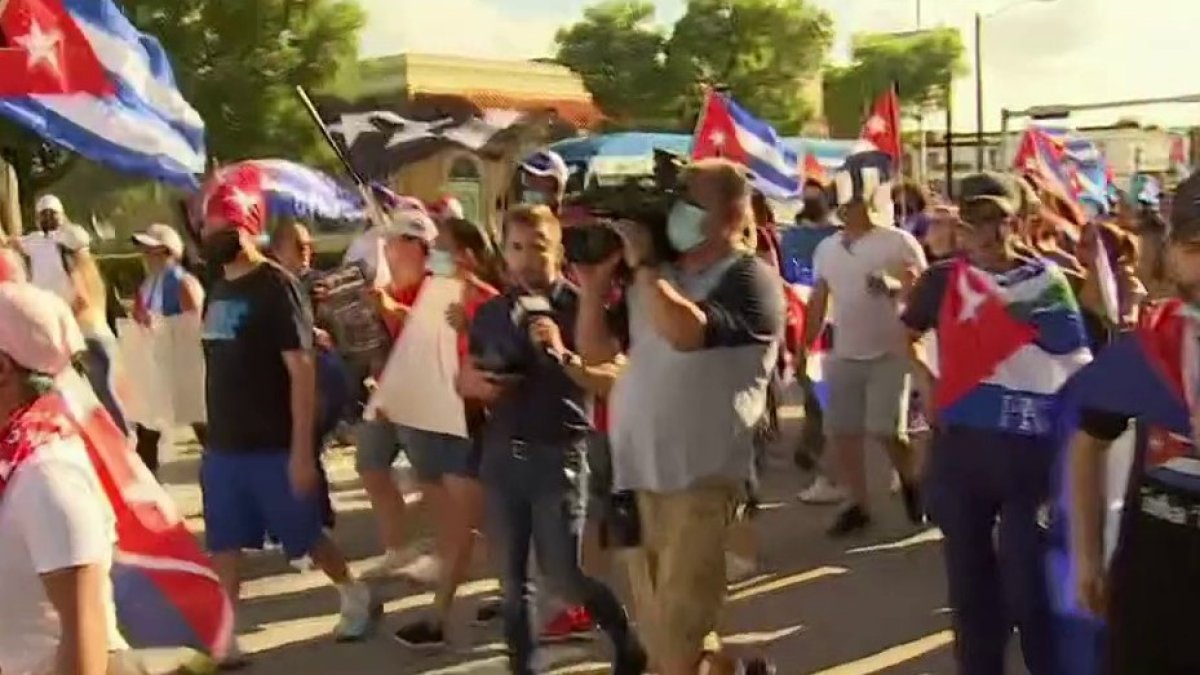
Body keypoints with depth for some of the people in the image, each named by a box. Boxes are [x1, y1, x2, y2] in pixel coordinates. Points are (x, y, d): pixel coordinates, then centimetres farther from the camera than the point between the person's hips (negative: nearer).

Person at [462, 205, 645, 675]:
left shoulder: (580, 307, -5)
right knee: (512, 578, 9)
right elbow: (464, 377, 18)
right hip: (501, 454, 5)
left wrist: (562, 354, -23)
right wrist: (473, 384, -4)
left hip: (559, 454, -4)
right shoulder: (491, 312, 9)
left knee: (563, 576, -3)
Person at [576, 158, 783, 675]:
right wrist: (596, 283, 1)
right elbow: (594, 350, 14)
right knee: (655, 630, 15)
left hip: (702, 477, -7)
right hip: (637, 470, 7)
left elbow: (686, 332, -27)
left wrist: (641, 263, -17)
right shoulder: (658, 277, 14)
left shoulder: (749, 279, -8)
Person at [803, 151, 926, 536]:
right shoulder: (827, 248, 9)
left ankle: (909, 481, 22)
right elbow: (818, 301, 14)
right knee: (841, 432, 4)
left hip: (889, 354, -5)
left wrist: (894, 287, -24)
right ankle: (857, 506, 16)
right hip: (842, 356, 5)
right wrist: (805, 345, 11)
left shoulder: (899, 243, -7)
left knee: (885, 430, -9)